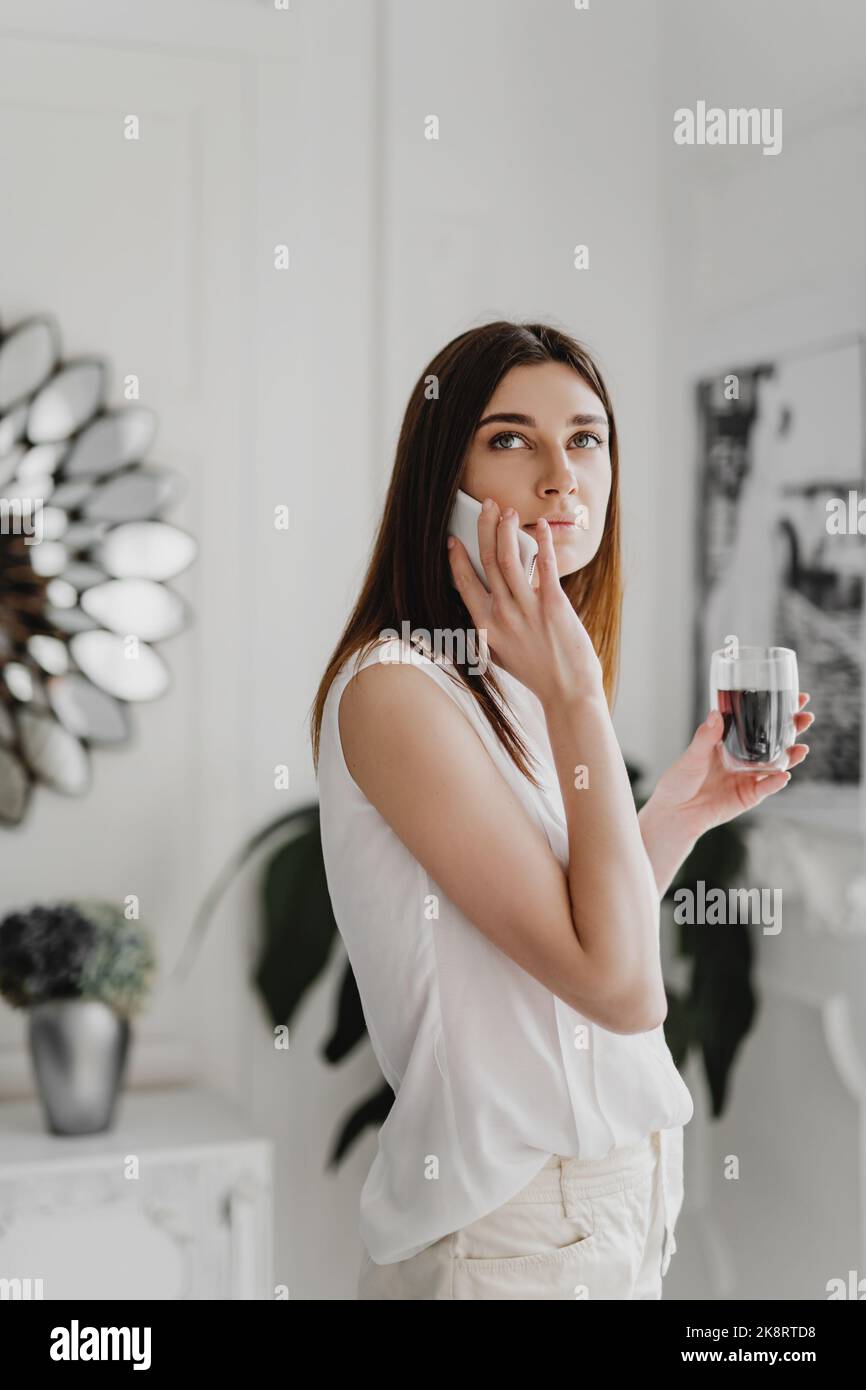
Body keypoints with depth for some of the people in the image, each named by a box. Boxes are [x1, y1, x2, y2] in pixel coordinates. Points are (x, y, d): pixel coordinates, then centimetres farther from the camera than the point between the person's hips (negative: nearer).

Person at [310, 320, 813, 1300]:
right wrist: (577, 697, -22)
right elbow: (619, 987, -23)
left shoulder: (520, 684, 7)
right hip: (511, 1234, -8)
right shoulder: (393, 687, -19)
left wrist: (683, 809, 4)